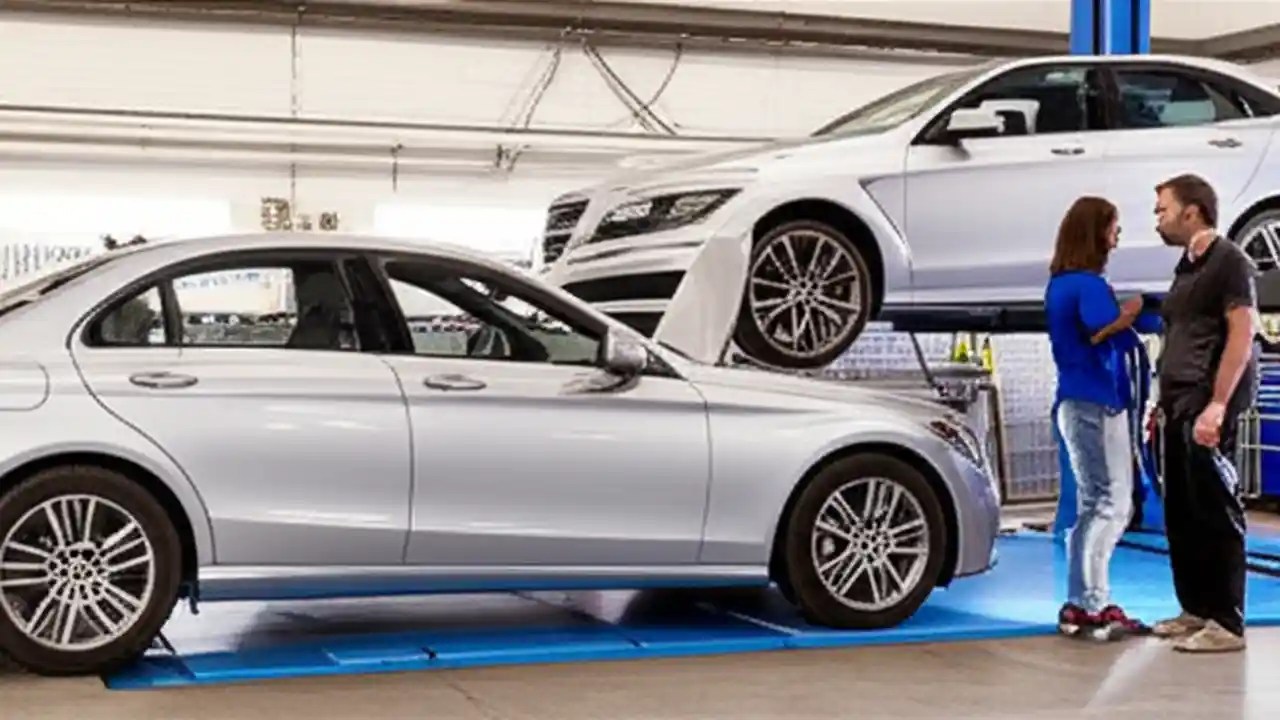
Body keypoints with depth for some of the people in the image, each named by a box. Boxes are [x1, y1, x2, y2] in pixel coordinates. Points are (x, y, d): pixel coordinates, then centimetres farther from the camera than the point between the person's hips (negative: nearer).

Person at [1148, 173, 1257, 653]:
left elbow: (1242, 334, -16)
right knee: (1181, 515, 11)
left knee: (1215, 513, -7)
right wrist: (1164, 403, 19)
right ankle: (1196, 610, 19)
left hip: (1208, 404, -9)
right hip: (1181, 406, 9)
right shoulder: (1187, 267, 19)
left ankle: (1227, 624, -4)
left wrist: (1218, 404, -22)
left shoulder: (1228, 261, -8)